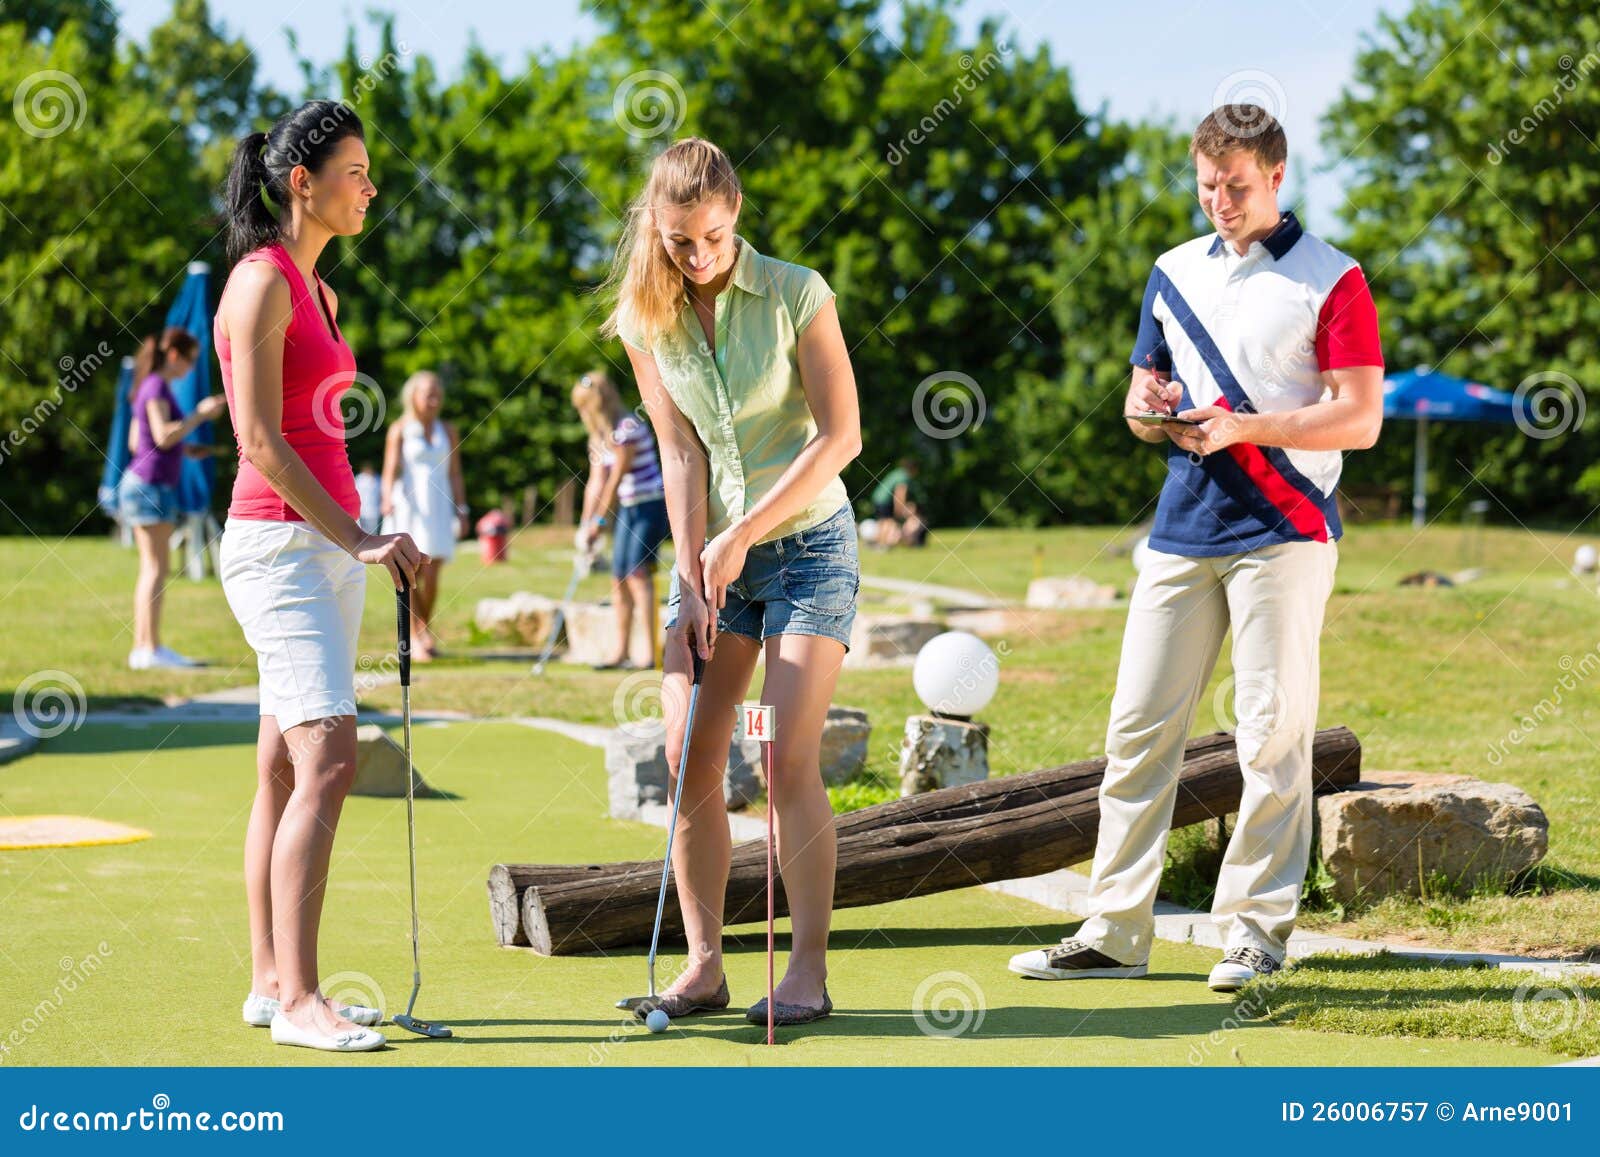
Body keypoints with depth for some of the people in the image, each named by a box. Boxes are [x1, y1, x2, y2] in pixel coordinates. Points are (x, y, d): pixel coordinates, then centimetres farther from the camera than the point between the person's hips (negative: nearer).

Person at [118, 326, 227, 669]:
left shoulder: (150, 387, 17)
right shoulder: (157, 387, -11)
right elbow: (163, 436, -21)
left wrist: (185, 450, 20)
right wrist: (200, 414, -15)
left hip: (143, 483, 10)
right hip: (151, 484, -10)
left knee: (151, 568, 9)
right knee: (157, 567, -11)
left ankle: (141, 648, 9)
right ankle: (151, 649, -13)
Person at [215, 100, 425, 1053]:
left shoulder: (318, 292, 17)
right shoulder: (261, 283, -11)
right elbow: (260, 443, -16)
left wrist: (365, 541, 19)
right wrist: (358, 539, -16)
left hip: (328, 541, 9)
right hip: (278, 542, -9)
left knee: (286, 767, 9)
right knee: (327, 758, -17)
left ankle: (271, 982, 13)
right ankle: (296, 999, -17)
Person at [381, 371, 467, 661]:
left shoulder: (447, 431, 13)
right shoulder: (400, 430, 3)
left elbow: (455, 474, 14)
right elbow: (391, 469, -7)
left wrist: (461, 511, 8)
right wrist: (388, 498, -25)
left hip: (438, 508, 2)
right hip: (406, 506, -2)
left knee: (431, 577, -6)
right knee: (409, 575, -6)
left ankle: (425, 630, 15)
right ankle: (415, 639, -1)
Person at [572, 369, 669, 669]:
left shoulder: (627, 428, -17)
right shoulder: (599, 436, 11)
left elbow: (616, 479, -18)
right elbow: (596, 482, 10)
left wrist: (599, 522, -15)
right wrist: (586, 524, 4)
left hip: (650, 505, -9)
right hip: (628, 509, 9)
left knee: (638, 574, -19)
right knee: (619, 579, 9)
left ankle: (652, 653, -23)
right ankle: (621, 652, 17)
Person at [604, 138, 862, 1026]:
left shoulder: (796, 294, -11)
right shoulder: (645, 321, 0)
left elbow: (840, 435, -12)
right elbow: (680, 455, 0)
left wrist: (742, 536, -14)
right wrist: (694, 577, -7)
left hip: (806, 543, -4)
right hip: (712, 552, 4)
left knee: (788, 757, -12)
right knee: (689, 756, -3)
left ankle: (808, 970, -6)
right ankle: (704, 963, 5)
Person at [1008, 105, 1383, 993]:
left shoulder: (1331, 280, -1)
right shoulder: (1174, 272, 16)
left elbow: (1360, 419, -7)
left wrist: (1239, 427, -16)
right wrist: (1146, 403, 0)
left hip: (1283, 530, -5)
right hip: (1181, 530, 5)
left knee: (1273, 734, -4)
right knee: (1137, 727, 1)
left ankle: (1256, 927, 3)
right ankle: (1114, 930, 5)